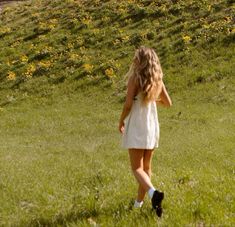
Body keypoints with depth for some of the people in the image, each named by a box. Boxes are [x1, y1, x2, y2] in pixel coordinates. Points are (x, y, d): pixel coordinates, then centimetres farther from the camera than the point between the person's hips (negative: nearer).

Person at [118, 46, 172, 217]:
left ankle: (153, 192, -30)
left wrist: (121, 121, -1)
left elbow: (128, 104, -17)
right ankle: (139, 201, 27)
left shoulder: (135, 78, -14)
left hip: (136, 127, -5)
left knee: (137, 168, -4)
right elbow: (168, 103, 10)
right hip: (152, 126, 5)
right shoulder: (157, 80, 2)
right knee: (146, 166, 17)